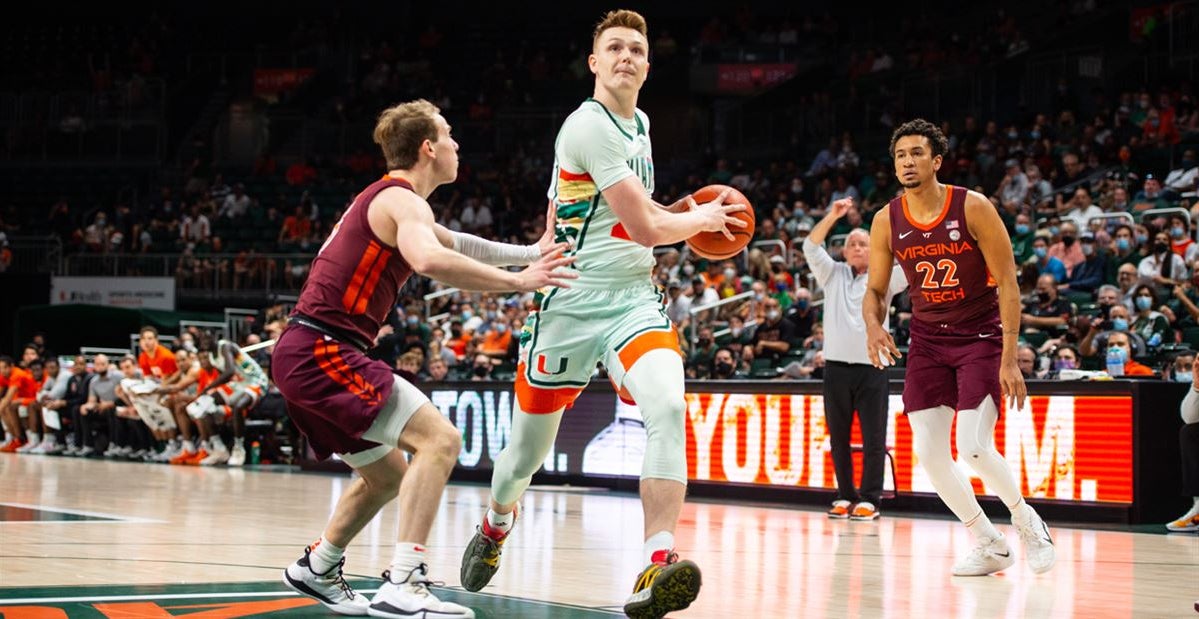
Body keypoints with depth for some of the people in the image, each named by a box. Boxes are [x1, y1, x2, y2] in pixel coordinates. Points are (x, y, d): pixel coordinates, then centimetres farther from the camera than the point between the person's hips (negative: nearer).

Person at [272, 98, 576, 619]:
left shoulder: (383, 199, 22)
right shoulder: (404, 200, -10)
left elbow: (452, 243, 38)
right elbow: (431, 260, -33)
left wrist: (531, 252, 36)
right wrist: (517, 281, -28)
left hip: (302, 355, 10)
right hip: (324, 349, -10)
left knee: (388, 474, 22)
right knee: (439, 439, -18)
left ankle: (316, 569, 35)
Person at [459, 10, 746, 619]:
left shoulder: (639, 124, 14)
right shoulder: (589, 125, -13)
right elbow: (645, 228, -15)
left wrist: (679, 211, 14)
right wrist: (701, 219, 3)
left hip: (633, 300, 5)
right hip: (573, 301, -5)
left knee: (668, 408, -25)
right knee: (527, 449, 8)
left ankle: (655, 568, -32)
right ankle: (495, 527, 42)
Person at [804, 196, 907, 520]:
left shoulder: (883, 279, 8)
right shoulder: (833, 275, 13)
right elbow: (811, 248, 0)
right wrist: (832, 216, -11)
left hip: (871, 367, -2)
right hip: (836, 366, 2)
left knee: (873, 438, -4)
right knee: (838, 438, 6)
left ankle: (870, 500, -1)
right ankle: (846, 496, 15)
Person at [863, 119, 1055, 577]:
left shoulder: (973, 208, -15)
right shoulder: (887, 221, -3)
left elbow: (1007, 283, -13)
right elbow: (875, 290, 7)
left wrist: (1009, 359, -19)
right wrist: (873, 326, -16)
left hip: (981, 335, -5)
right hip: (928, 338, 5)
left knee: (973, 447, -16)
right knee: (928, 451, -3)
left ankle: (1027, 522, 13)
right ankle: (989, 545, 14)